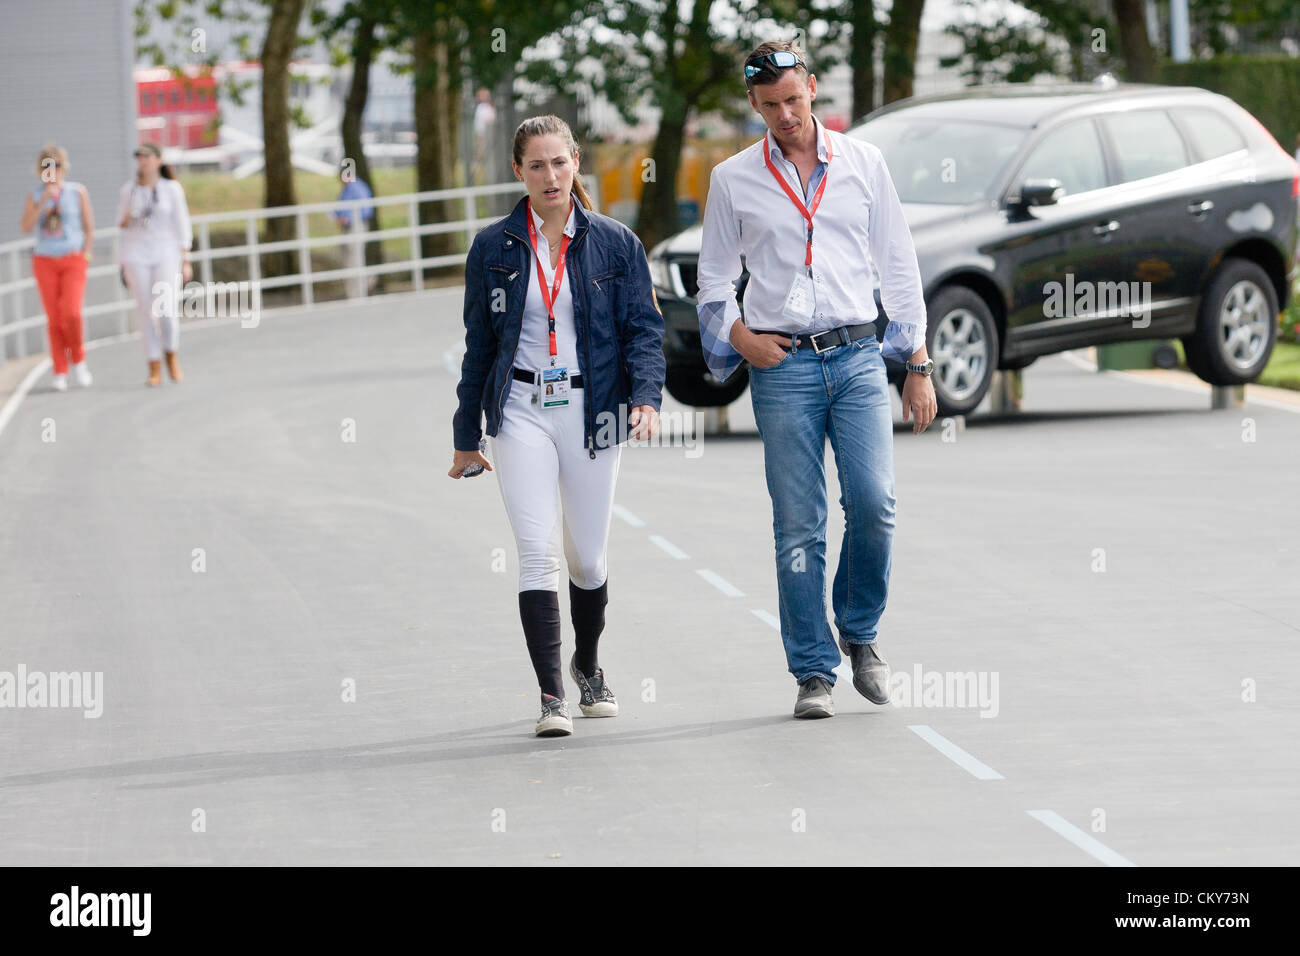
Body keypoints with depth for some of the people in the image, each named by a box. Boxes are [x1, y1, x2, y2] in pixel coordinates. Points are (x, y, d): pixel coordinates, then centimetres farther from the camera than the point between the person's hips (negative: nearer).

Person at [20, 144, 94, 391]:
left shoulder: (77, 192, 1)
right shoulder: (34, 196, 4)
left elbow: (89, 227, 5)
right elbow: (25, 226, -8)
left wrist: (86, 255, -3)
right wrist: (43, 201, -16)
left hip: (73, 261, -2)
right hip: (45, 260, 2)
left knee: (71, 313, -17)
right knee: (54, 319, -1)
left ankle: (78, 361, 6)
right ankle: (60, 374, 4)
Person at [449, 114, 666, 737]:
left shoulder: (615, 243, 3)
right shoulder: (493, 248, 5)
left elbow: (643, 328, 0)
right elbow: (479, 344, 11)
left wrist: (646, 396, -19)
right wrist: (466, 438, 13)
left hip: (589, 411, 0)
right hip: (521, 411, 0)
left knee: (587, 556, 9)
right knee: (537, 552, -13)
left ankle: (587, 665, 36)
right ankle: (551, 698, -13)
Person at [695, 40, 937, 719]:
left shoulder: (862, 163, 9)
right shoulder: (733, 179, 7)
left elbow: (898, 265, 11)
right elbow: (713, 281, 15)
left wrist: (918, 365, 7)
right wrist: (739, 337, -4)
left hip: (858, 357, 0)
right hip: (783, 364, 0)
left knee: (872, 502, -14)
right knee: (798, 526, -3)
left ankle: (859, 630, 10)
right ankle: (814, 672, 3)